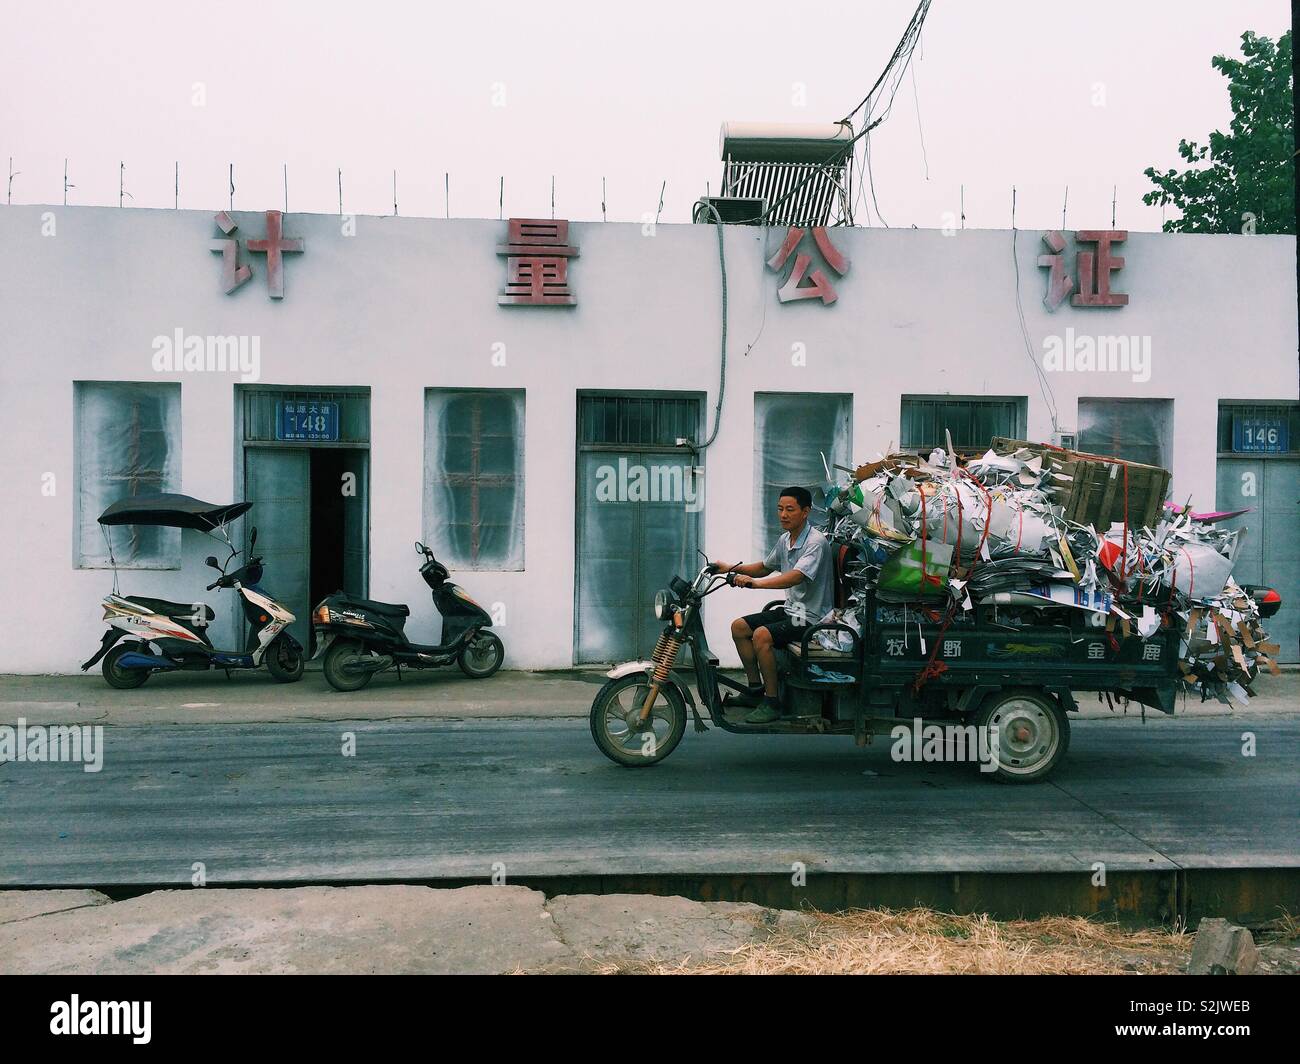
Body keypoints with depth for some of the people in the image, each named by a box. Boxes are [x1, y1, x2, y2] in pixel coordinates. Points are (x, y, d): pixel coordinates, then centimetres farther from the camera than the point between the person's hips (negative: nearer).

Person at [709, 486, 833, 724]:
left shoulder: (816, 542, -20)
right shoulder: (785, 539, 8)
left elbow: (795, 577, -34)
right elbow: (765, 567, 22)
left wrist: (755, 582, -44)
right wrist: (732, 568, 8)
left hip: (811, 617, -9)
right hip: (791, 609, 9)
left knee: (761, 635, -28)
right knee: (739, 626, 4)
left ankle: (772, 702, -16)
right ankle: (755, 690, 13)